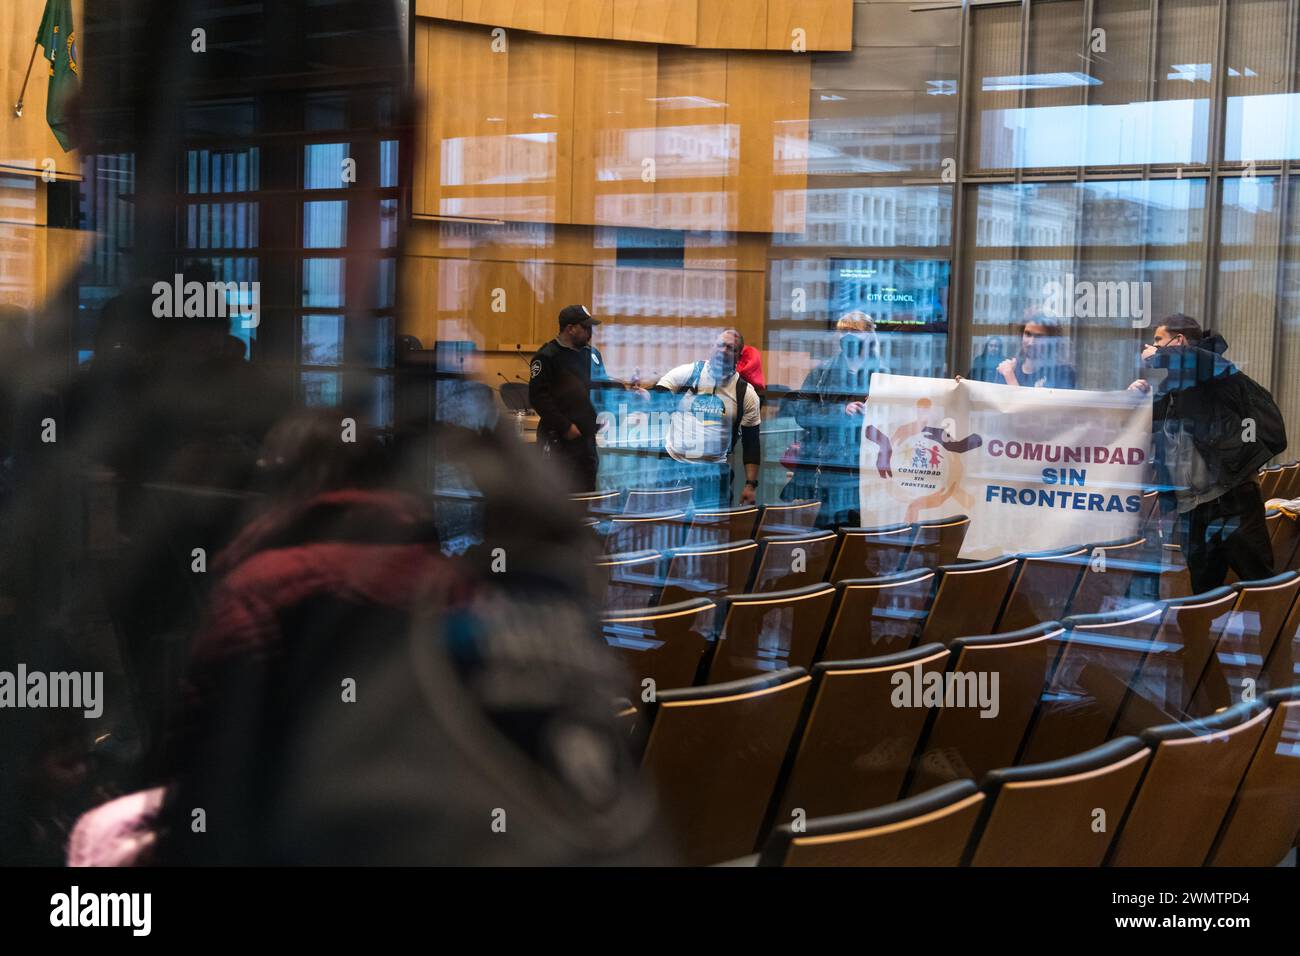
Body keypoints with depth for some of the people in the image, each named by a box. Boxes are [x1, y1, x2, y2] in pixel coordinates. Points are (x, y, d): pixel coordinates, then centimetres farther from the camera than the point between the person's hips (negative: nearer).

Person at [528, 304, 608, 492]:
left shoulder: (592, 353, 14)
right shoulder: (547, 356, -7)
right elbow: (538, 397, -13)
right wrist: (565, 426, -16)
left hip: (587, 436, 7)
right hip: (558, 439, -7)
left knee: (587, 490, 9)